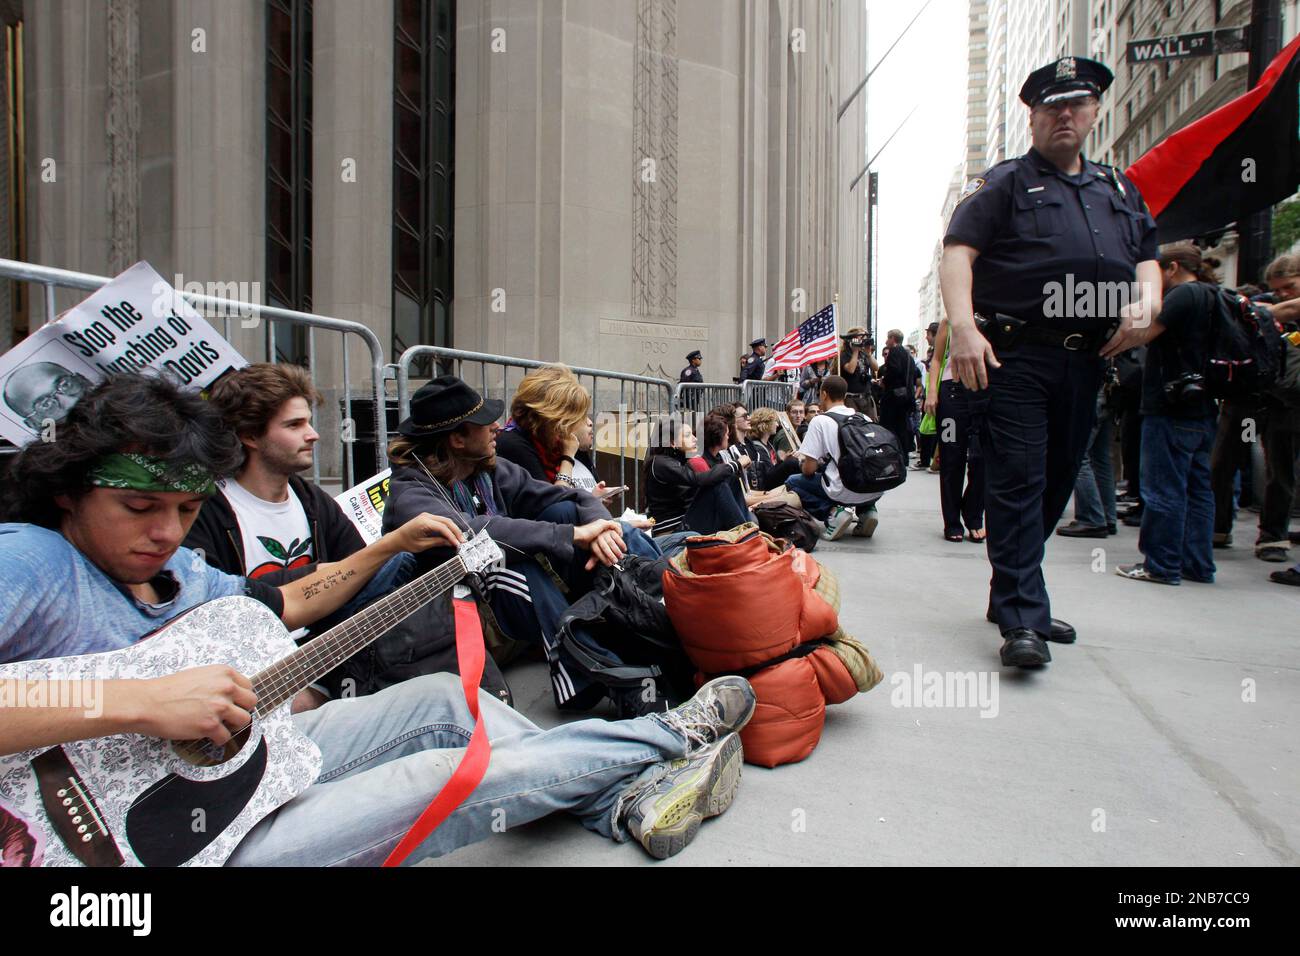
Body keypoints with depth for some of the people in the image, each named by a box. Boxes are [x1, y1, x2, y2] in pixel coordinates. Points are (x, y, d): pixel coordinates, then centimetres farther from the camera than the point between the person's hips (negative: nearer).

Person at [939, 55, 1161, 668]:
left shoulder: (1118, 190, 24)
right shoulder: (1003, 183, 6)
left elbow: (1146, 258, 27)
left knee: (1055, 484, 11)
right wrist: (962, 326, -23)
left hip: (1086, 363, 6)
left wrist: (1146, 301, 4)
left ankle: (1012, 594, 24)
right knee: (1017, 484, -10)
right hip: (1014, 358, -6)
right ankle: (1022, 620, -9)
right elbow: (957, 252, -7)